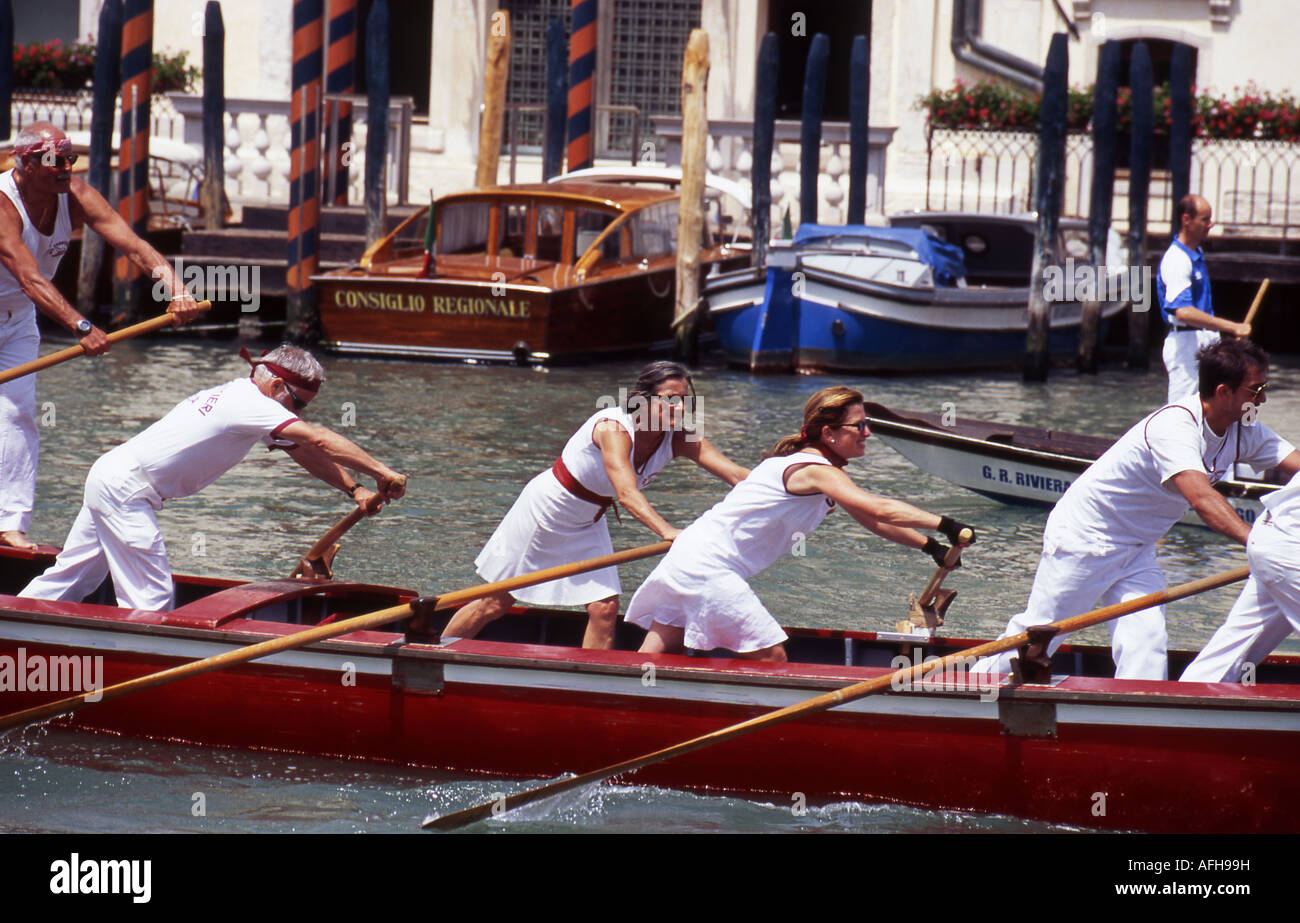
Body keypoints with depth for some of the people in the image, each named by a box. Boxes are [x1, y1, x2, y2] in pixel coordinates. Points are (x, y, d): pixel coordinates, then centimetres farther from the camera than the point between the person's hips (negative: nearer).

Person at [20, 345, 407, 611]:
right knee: (151, 600, -11)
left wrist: (353, 490, 5)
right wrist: (380, 472, -28)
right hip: (126, 490, -10)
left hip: (109, 476, 10)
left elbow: (304, 452, 14)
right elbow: (319, 440, -27)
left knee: (70, 579, 16)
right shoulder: (250, 404, -18)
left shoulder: (240, 395, 13)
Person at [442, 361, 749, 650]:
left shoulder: (680, 440, -14)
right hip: (545, 508, -6)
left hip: (586, 525, 6)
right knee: (495, 604, 5)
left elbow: (735, 473, -24)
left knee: (604, 609, -9)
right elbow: (626, 493, -46)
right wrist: (667, 531, -59)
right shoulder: (614, 427, -33)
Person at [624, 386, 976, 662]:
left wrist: (930, 546, 9)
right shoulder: (817, 471, -16)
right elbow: (879, 509, -29)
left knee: (655, 658, 8)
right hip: (710, 569, -10)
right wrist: (944, 524, -29)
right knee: (772, 658, -8)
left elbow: (872, 521, 17)